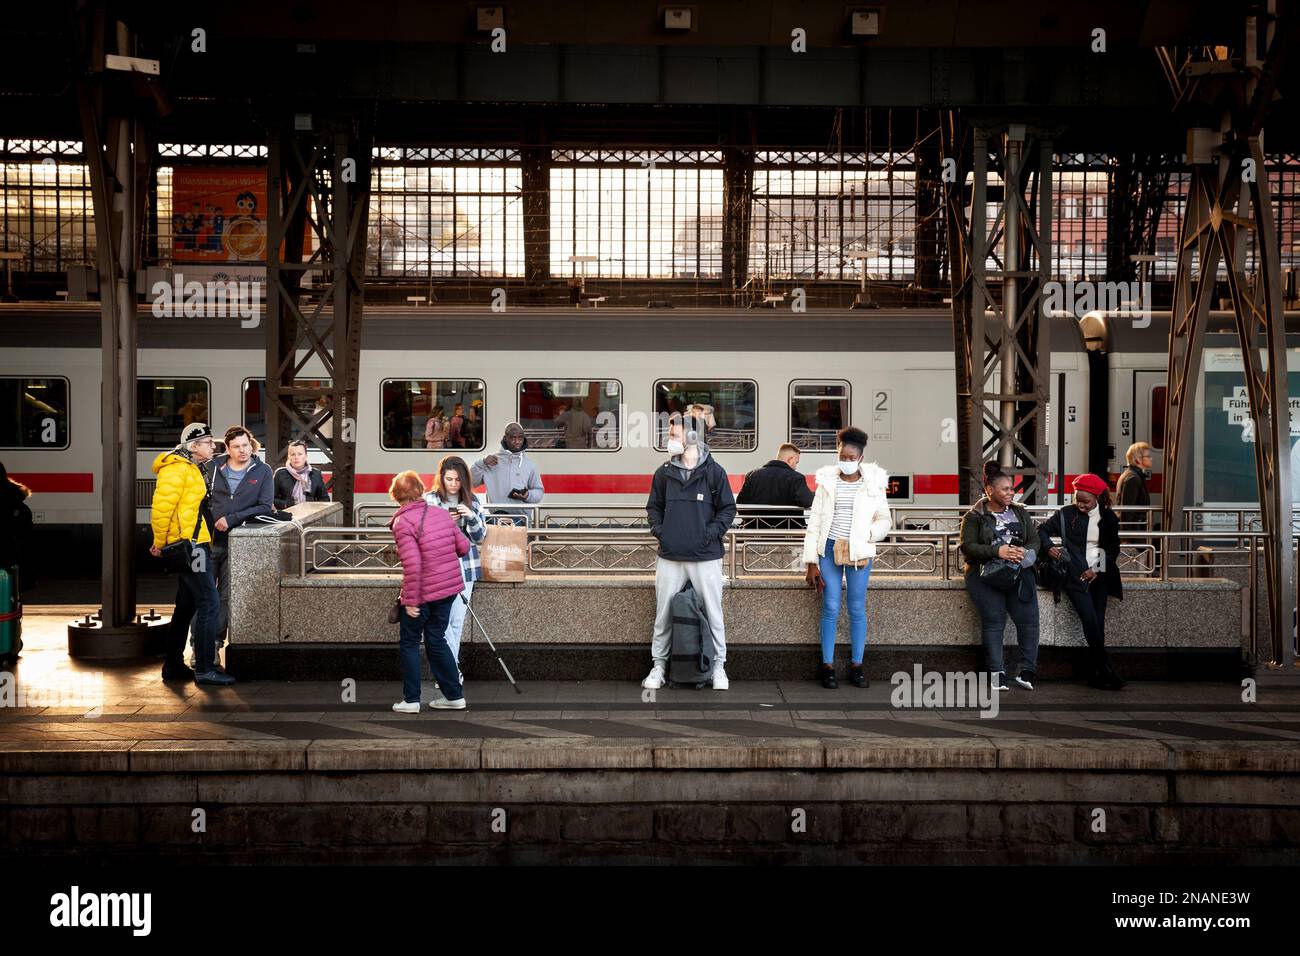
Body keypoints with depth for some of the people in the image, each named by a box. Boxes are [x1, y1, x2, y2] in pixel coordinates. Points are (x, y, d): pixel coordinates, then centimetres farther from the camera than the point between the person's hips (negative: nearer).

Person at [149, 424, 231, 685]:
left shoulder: (191, 469, 20)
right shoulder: (176, 469, -13)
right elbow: (161, 507, -19)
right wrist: (160, 543, -12)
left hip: (193, 546, 11)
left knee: (187, 605, 15)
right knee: (209, 603, -12)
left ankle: (173, 666, 23)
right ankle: (205, 669, -10)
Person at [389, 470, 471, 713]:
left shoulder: (403, 522, -16)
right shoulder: (442, 514, 4)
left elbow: (412, 565, -23)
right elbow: (463, 547, 8)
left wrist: (411, 600, -18)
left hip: (423, 592, -6)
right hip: (450, 586, 6)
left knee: (409, 643, 11)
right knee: (436, 640, 18)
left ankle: (411, 699, 14)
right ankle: (454, 695, 20)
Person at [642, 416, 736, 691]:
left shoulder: (714, 471, -2)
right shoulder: (664, 472, 7)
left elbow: (728, 508, 2)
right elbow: (653, 506, 17)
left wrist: (712, 533, -9)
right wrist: (659, 530, 2)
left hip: (706, 557, -3)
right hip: (670, 557, 3)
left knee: (713, 612, 3)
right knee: (663, 614, 7)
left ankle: (718, 665, 14)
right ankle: (659, 664, 18)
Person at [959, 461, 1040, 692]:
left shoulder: (1020, 513, 16)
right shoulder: (974, 516, 2)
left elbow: (1034, 539, 11)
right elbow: (967, 547, -8)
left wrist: (1025, 551, -13)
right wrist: (996, 551, -20)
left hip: (1019, 573, 4)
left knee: (1029, 618, -7)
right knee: (993, 621, -8)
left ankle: (1027, 671, 0)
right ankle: (997, 673, -4)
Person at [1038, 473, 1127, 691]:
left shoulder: (1108, 517, 10)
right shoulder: (1067, 514, 6)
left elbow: (1113, 548, 12)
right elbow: (1042, 529, 15)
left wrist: (1098, 570, -1)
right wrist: (1049, 546, -5)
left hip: (1099, 574, 2)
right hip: (1075, 575, -2)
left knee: (1098, 623, -9)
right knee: (1090, 620, -18)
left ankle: (1097, 673, -4)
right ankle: (1106, 671, -13)